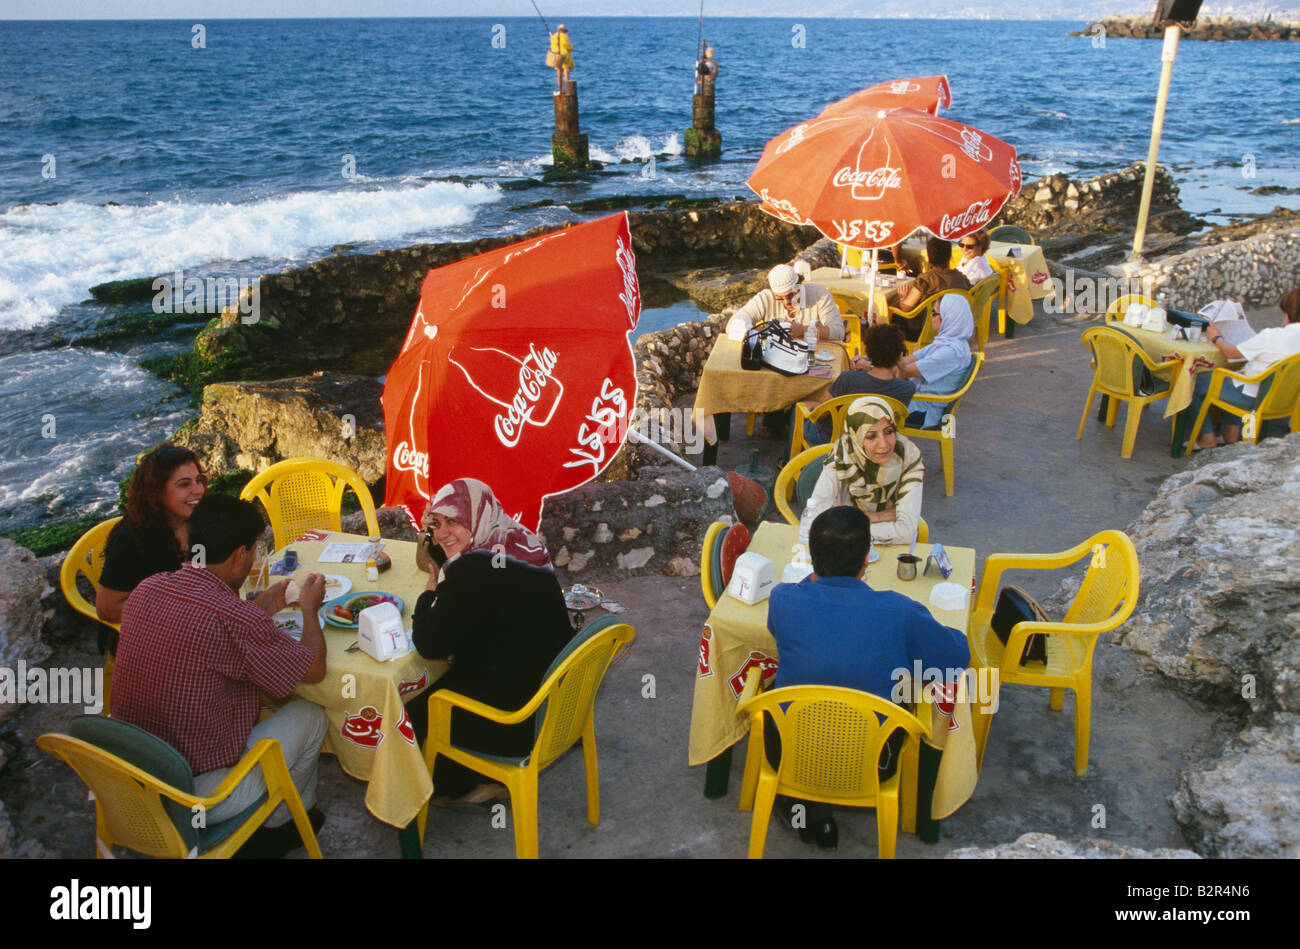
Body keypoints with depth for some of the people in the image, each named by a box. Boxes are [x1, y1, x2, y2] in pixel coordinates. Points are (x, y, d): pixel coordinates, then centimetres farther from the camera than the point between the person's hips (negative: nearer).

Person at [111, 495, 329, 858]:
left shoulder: (146, 590, -5)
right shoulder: (234, 619, -26)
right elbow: (314, 669, -10)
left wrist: (261, 607, 20)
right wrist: (310, 607, 6)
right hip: (198, 798, -7)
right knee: (310, 716, 11)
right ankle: (281, 824, 33)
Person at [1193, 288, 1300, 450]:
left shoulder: (1271, 336, -28)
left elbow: (1232, 352, -15)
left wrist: (1216, 338, 3)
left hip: (1251, 398, -8)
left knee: (1194, 383, 7)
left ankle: (1207, 437, 10)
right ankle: (1233, 430, 27)